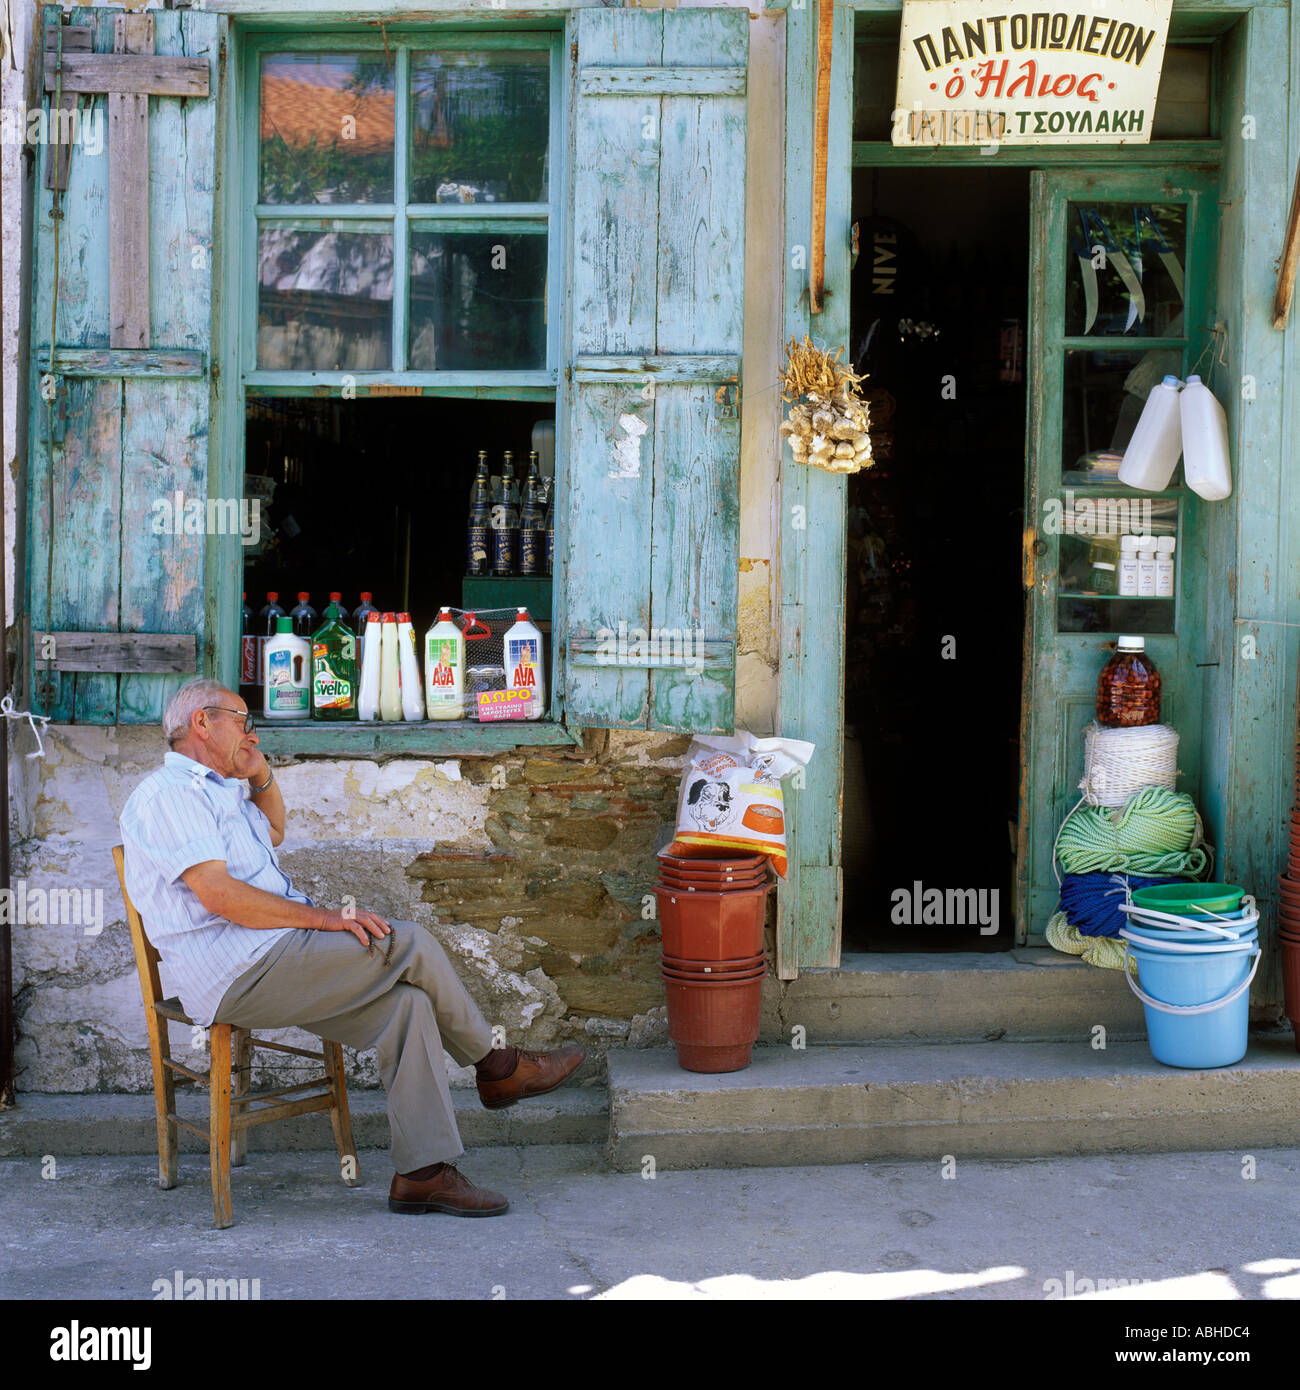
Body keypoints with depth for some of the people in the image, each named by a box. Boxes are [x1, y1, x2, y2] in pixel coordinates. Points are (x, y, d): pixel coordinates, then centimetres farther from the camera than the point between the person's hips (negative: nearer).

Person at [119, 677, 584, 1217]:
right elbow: (217, 893, -20)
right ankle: (499, 1067, 5)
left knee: (408, 1003, -8)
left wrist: (262, 775, 25)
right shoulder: (167, 793, -8)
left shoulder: (215, 791, 25)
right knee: (411, 943, -15)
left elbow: (274, 832, 45)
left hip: (266, 969, 10)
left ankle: (422, 1172, -8)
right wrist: (322, 917, -19)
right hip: (240, 975, -10)